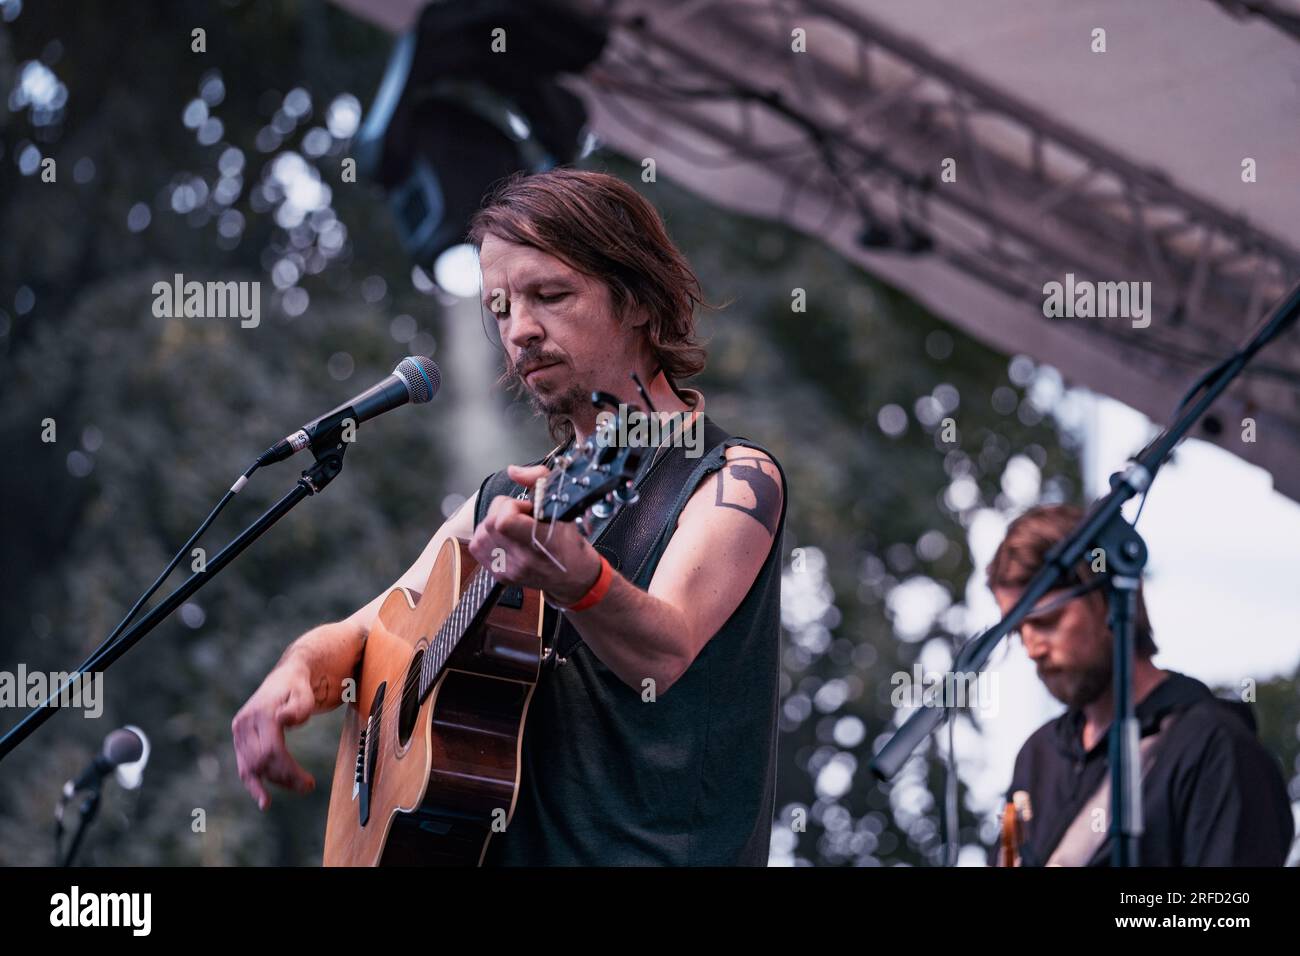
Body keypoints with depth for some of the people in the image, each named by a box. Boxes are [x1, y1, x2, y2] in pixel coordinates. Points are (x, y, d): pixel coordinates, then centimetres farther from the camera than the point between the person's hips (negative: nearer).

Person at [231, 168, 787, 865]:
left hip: (654, 851, -5)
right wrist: (296, 676, -6)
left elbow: (662, 655, -19)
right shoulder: (505, 498, 17)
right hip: (498, 847, 5)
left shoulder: (735, 478, -3)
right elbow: (362, 635, 16)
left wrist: (577, 579, -39)